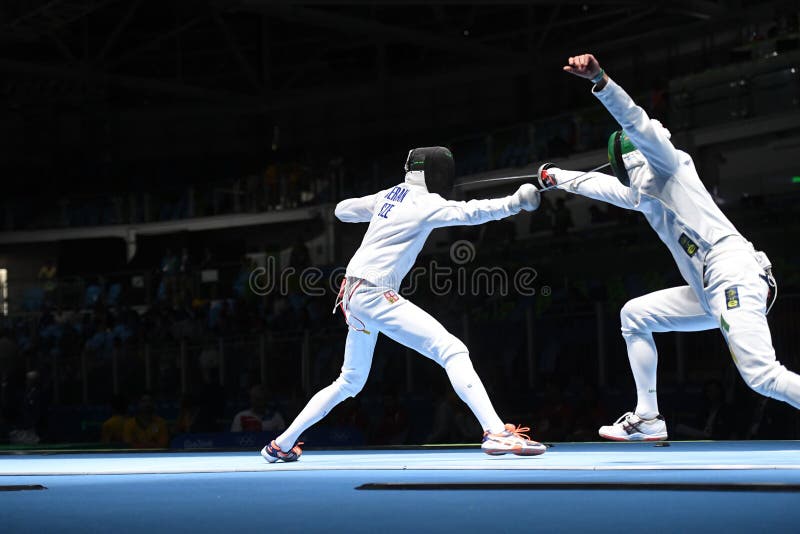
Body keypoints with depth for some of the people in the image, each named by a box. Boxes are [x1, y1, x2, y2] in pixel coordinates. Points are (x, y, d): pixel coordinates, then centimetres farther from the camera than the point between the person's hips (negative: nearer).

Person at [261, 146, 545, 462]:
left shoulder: (389, 195, 16)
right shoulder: (424, 203, -7)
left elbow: (342, 210, 29)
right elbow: (468, 212, -24)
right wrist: (513, 203, -28)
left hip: (353, 295, 9)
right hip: (374, 294, -9)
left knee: (351, 383, 24)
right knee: (452, 352, -17)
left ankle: (281, 444, 27)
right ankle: (497, 433, -32)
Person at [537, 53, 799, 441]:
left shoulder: (664, 163, 5)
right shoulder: (641, 191, 27)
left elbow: (638, 123, -13)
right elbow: (600, 185, 44)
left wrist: (600, 80, -27)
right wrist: (557, 176, 56)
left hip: (733, 274, -9)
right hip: (712, 290, 9)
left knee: (763, 378, -23)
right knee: (633, 316, 18)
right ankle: (648, 420, 16)